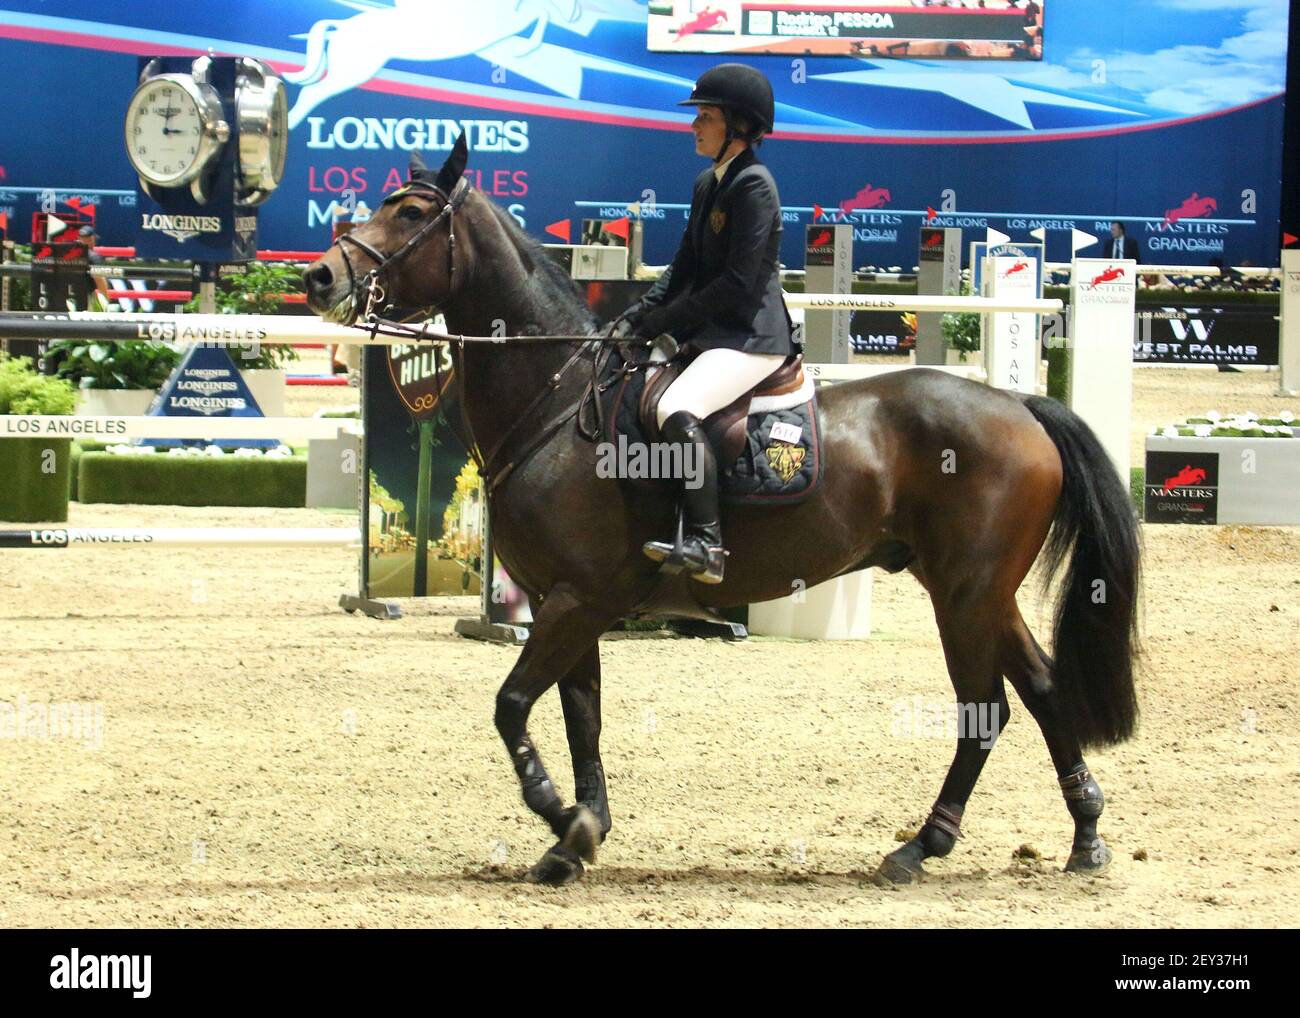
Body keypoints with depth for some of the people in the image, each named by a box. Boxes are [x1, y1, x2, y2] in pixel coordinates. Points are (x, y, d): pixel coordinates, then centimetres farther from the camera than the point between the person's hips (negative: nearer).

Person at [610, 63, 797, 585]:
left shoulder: (754, 186, -13)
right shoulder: (707, 184, 16)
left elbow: (737, 283, -19)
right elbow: (685, 268, 18)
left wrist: (663, 321, -15)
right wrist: (637, 316, 3)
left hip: (752, 335, -11)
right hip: (708, 333, 11)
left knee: (678, 411, -33)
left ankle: (705, 542, -36)